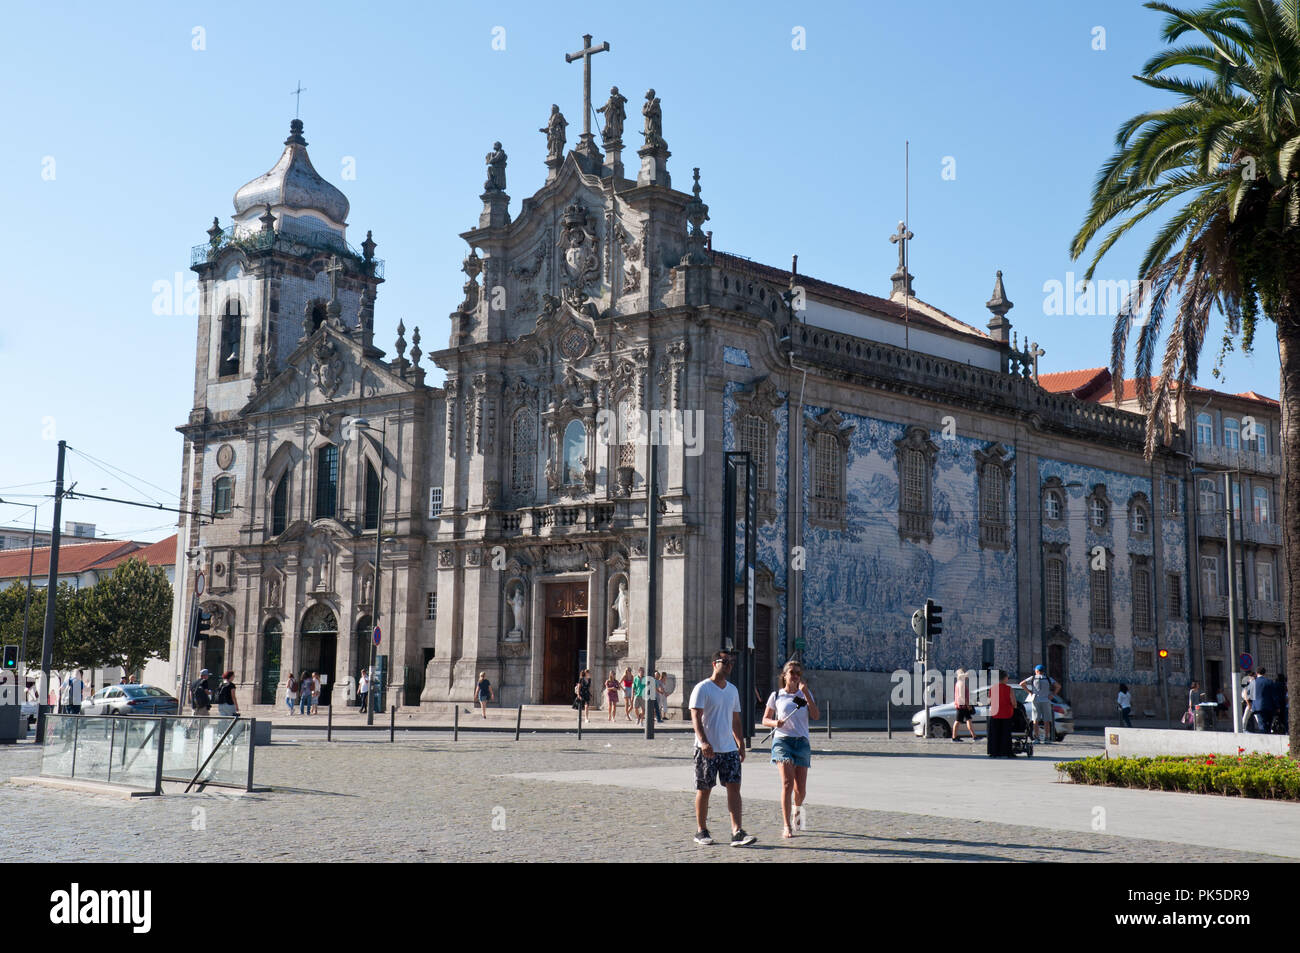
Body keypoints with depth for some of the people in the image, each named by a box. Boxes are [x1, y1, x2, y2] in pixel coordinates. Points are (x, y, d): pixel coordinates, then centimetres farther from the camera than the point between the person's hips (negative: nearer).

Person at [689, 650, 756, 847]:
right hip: (707, 749, -6)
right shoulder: (702, 688, -7)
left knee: (734, 787, -5)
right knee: (704, 790, 3)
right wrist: (703, 741, -27)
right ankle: (701, 831, 14)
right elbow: (695, 716, -15)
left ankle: (737, 832, -9)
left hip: (729, 748, 6)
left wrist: (740, 743, 17)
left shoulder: (732, 690, 14)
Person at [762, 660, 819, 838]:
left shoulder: (805, 695, 10)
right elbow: (765, 720, 11)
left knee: (800, 788, 0)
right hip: (782, 740, -2)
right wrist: (775, 723, -11)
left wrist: (807, 694, -11)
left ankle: (797, 809, 36)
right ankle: (787, 826, -13)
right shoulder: (776, 696, 7)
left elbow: (816, 716, -4)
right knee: (787, 783, -17)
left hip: (802, 741, 2)